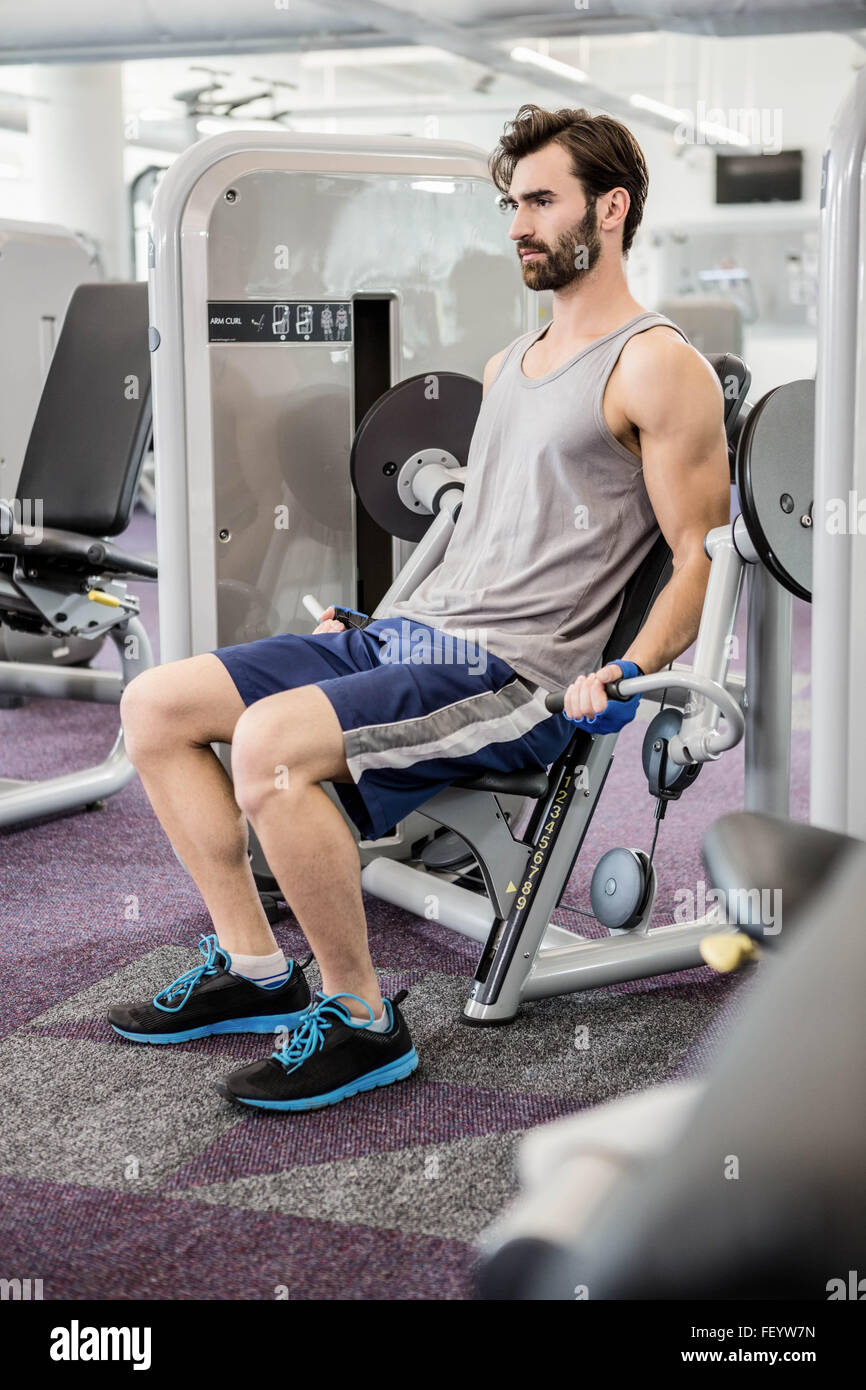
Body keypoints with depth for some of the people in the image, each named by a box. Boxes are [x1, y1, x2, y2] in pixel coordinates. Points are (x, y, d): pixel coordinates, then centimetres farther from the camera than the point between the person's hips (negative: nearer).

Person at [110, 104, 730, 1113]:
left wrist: (624, 673, -23)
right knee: (155, 705, 2)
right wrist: (363, 618, 24)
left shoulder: (655, 366, -6)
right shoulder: (509, 362, 21)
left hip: (514, 677, -9)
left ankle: (361, 1021, -13)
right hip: (408, 632, 9)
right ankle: (254, 969, 8)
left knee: (271, 743, -32)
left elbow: (701, 558, -8)